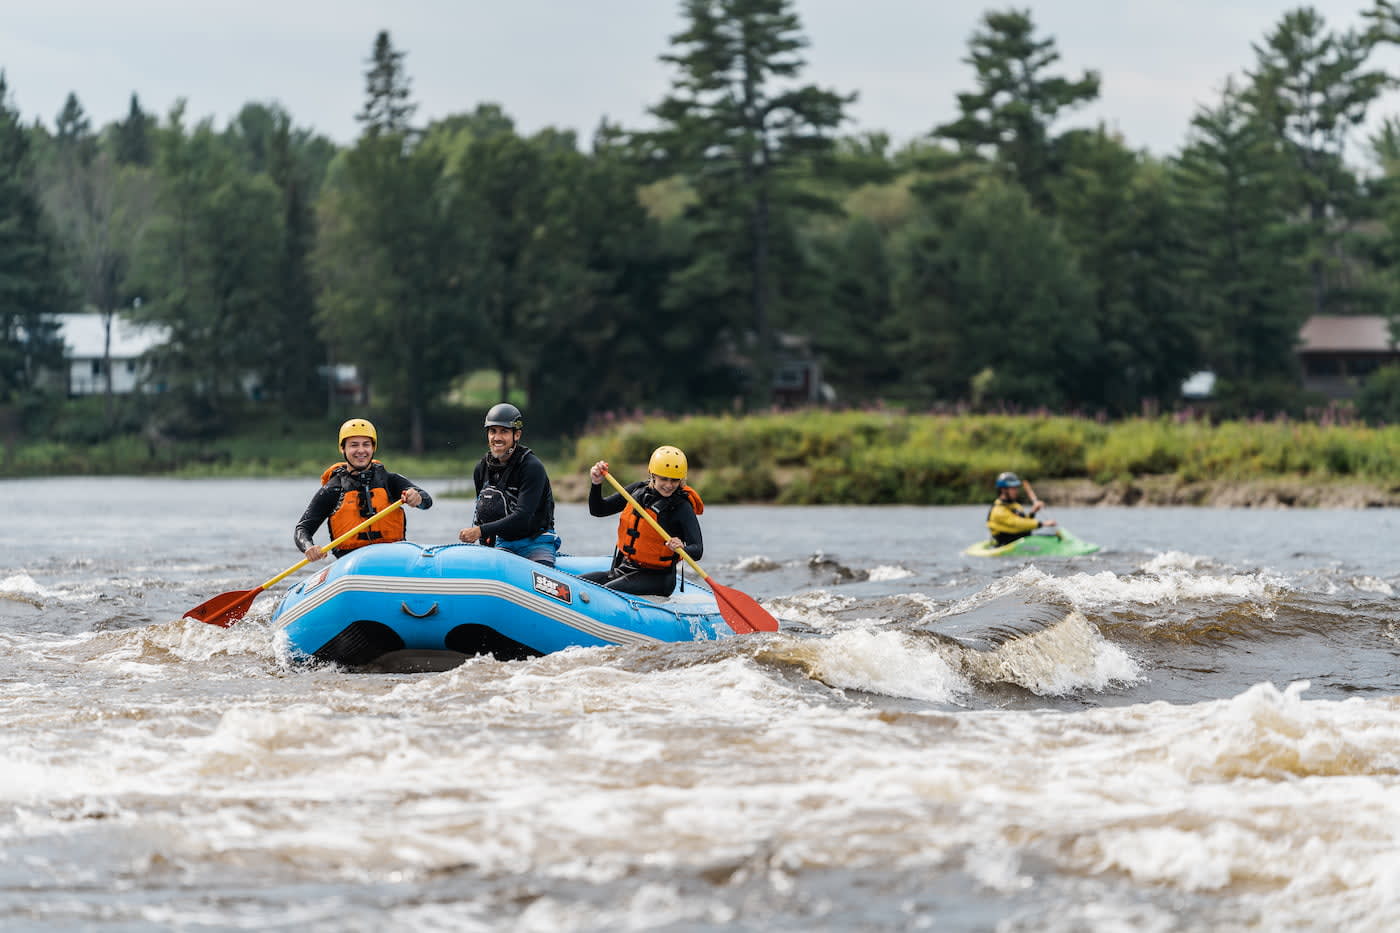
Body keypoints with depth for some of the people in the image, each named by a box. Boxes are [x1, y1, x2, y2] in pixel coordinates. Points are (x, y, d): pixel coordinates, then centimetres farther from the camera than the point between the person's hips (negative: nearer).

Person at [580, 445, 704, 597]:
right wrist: (596, 484, -8)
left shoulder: (682, 507, -13)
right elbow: (598, 510, 10)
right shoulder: (640, 489, 4)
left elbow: (697, 550, -21)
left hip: (657, 578, -7)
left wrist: (682, 549, -43)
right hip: (623, 569, 7)